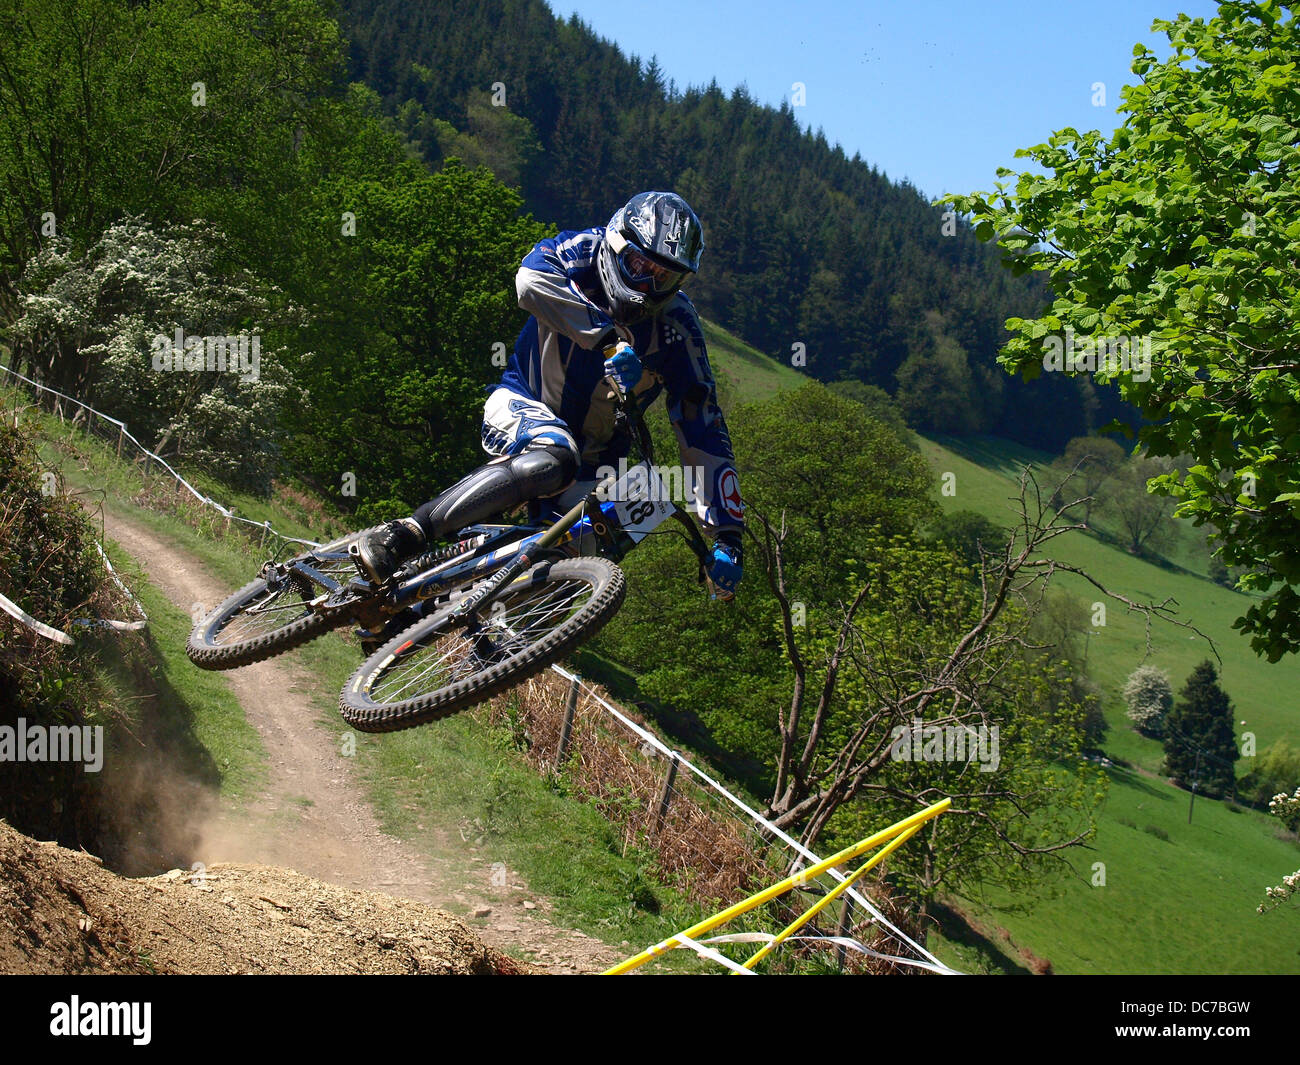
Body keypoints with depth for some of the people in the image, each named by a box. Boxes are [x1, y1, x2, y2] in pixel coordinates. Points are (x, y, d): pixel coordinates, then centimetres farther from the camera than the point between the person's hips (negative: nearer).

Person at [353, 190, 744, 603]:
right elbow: (532, 280, -36)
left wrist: (728, 537, -20)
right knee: (552, 462, -38)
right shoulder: (583, 252, -13)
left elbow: (705, 433, -14)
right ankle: (402, 537, -40)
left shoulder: (677, 328, -12)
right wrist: (610, 340, -41)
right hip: (522, 406, -3)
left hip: (592, 455, 3)